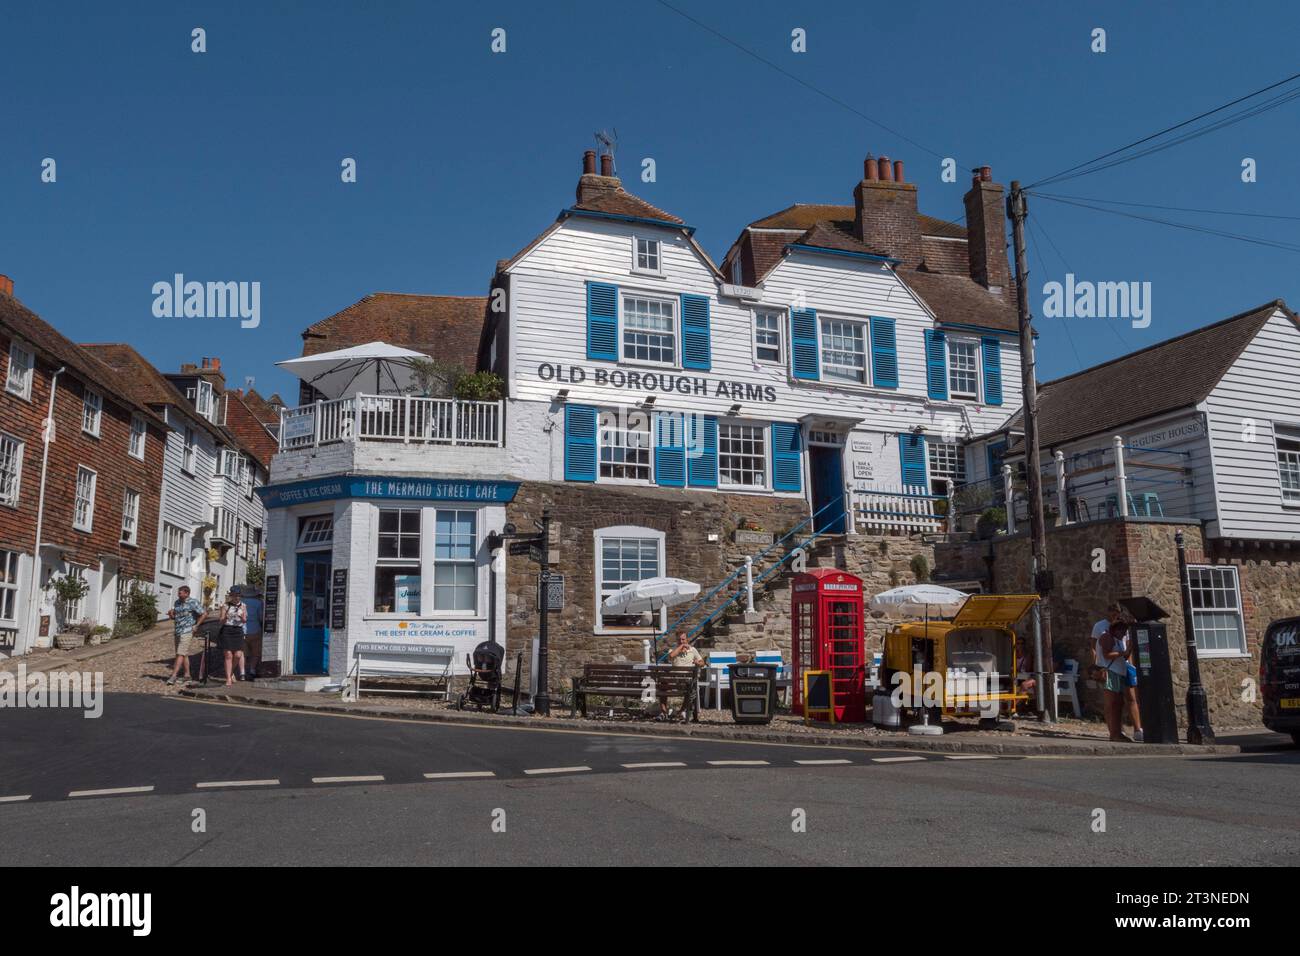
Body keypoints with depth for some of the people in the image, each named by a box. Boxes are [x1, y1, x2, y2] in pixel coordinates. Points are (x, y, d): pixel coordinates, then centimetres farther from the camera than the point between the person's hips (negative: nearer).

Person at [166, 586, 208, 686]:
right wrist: (170, 614, -3)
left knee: (180, 654, -12)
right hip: (177, 632, 8)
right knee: (184, 654, 12)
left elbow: (204, 614, -10)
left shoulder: (193, 603, -9)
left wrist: (196, 625, -10)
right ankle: (187, 675, 19)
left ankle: (173, 676, -17)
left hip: (187, 632, -8)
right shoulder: (177, 602, 12)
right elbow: (173, 617, 19)